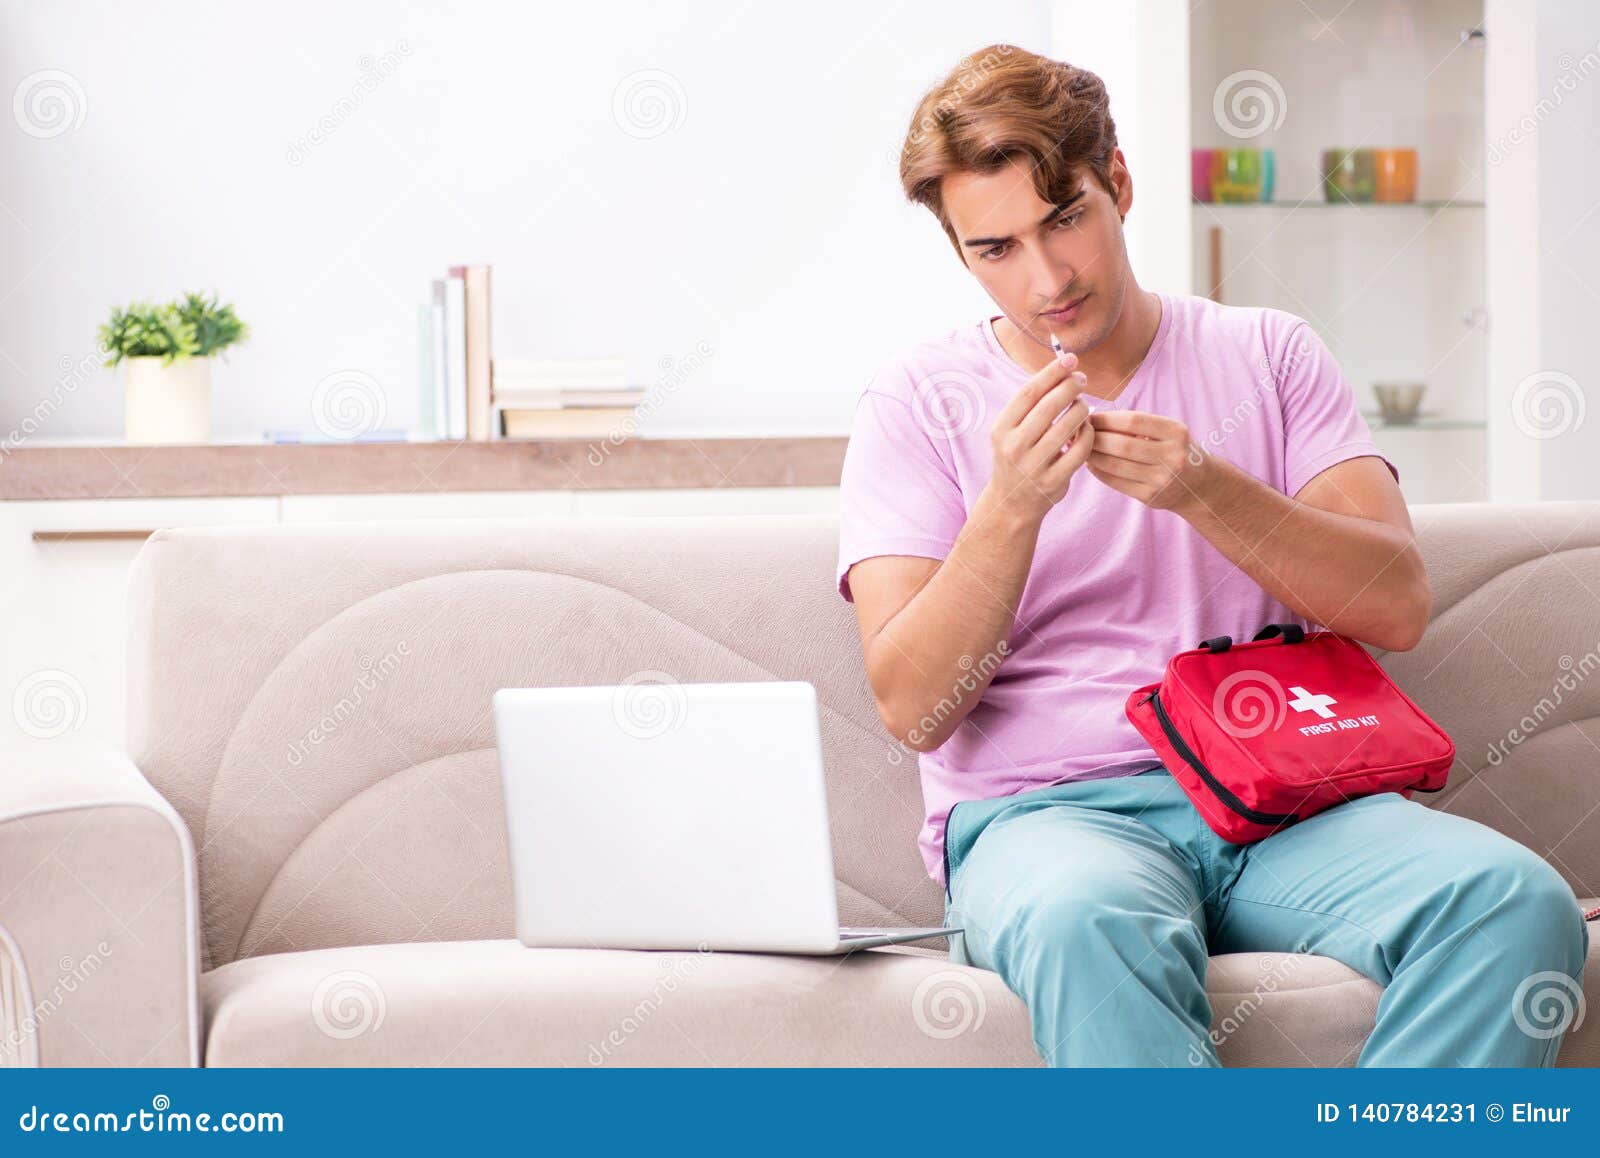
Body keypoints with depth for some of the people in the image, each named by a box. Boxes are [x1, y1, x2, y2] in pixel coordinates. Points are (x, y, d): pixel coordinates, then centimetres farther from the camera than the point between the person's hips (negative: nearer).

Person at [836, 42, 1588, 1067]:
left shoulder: (1270, 355, 14)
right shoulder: (919, 400, 7)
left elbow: (1398, 606, 1)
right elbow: (912, 707, -3)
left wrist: (1207, 492, -14)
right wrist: (1013, 505, -17)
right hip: (1043, 809, -2)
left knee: (1517, 898, -27)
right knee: (1091, 922, -39)